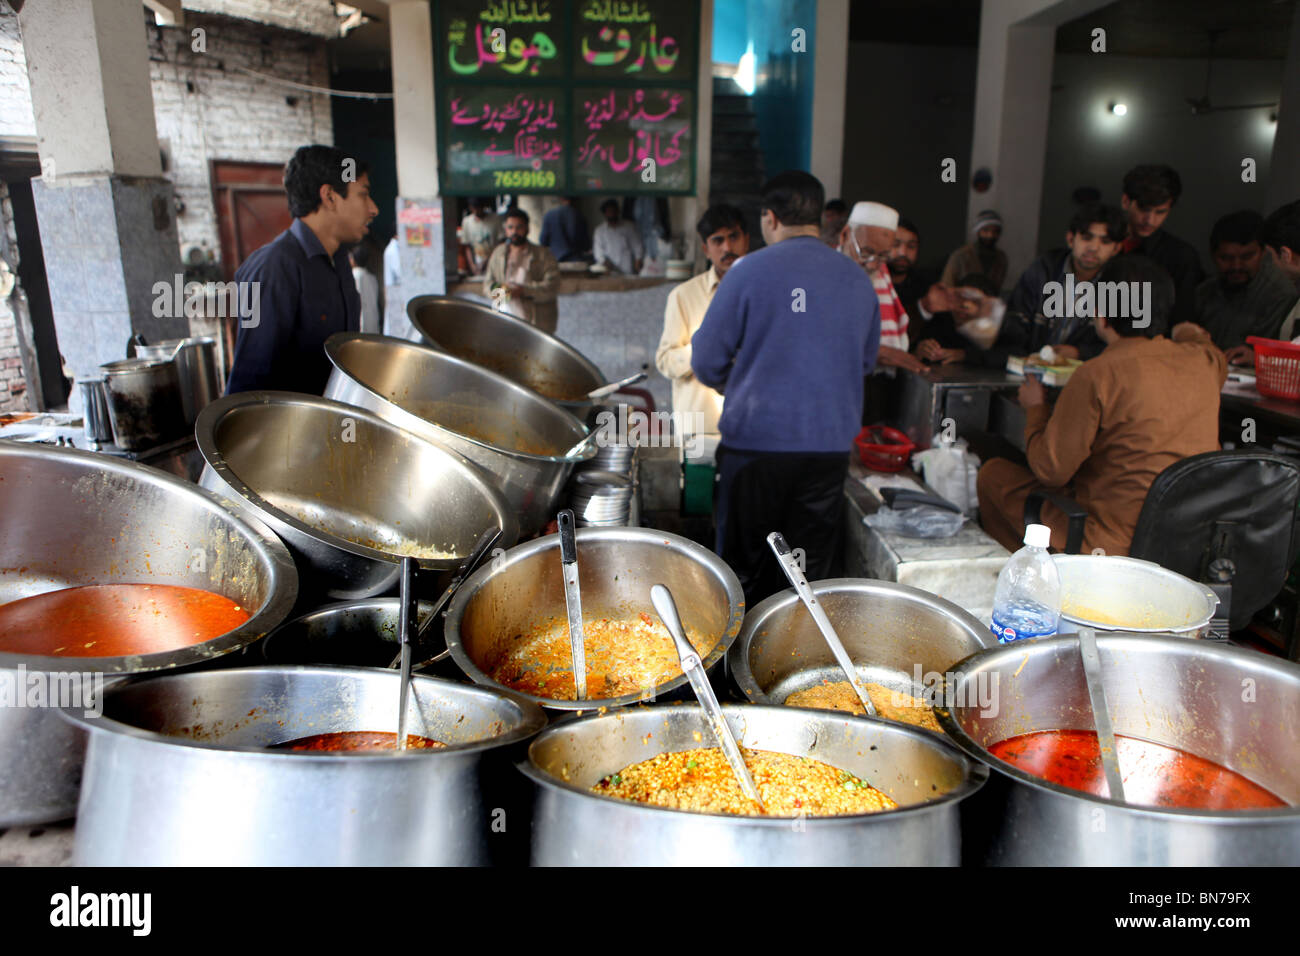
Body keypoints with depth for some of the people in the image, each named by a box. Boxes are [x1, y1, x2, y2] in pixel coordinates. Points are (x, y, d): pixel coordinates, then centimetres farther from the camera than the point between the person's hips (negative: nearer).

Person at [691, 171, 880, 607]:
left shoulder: (751, 270, -7)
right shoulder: (858, 279, 6)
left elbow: (706, 361, -5)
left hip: (756, 442, -3)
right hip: (830, 444, 4)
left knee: (743, 572, 10)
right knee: (810, 575, 12)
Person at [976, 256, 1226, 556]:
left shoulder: (1097, 375, -19)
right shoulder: (1203, 362, 0)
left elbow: (1051, 469, -13)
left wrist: (1035, 409, 4)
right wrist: (1194, 336, 50)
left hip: (1117, 545, -7)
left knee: (993, 474, 8)